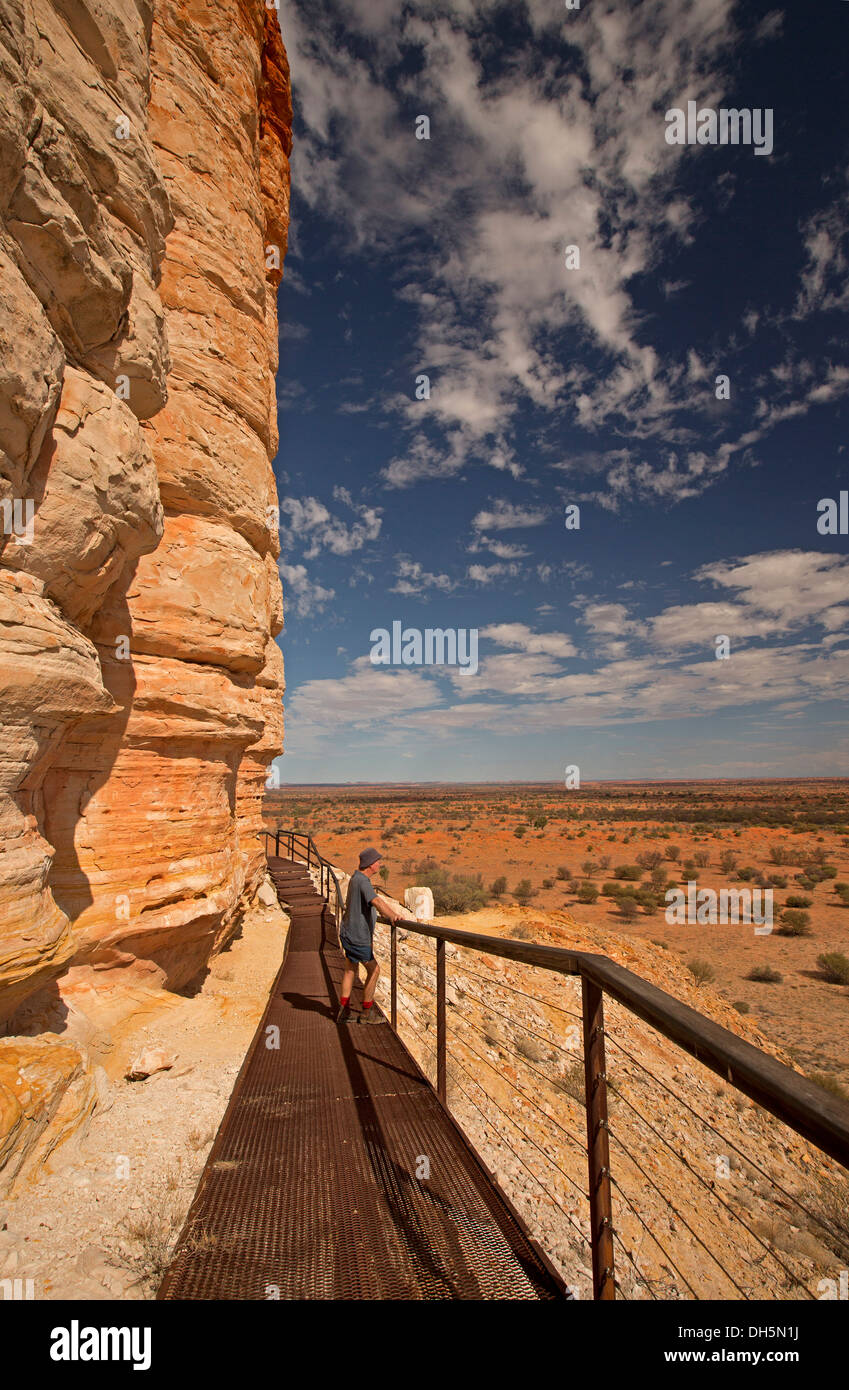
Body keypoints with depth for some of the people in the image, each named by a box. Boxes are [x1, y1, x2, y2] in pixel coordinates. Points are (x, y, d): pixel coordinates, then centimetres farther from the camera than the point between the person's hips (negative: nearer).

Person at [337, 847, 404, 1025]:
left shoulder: (357, 878, 10)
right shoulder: (362, 881, -23)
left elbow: (379, 898, 19)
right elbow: (375, 901, -42)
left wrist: (395, 913, 18)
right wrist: (392, 916, -56)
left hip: (349, 933, 10)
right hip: (357, 936, -10)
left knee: (351, 969, 17)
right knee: (374, 970, 1)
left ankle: (344, 1011, 23)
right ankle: (367, 1013, 9)